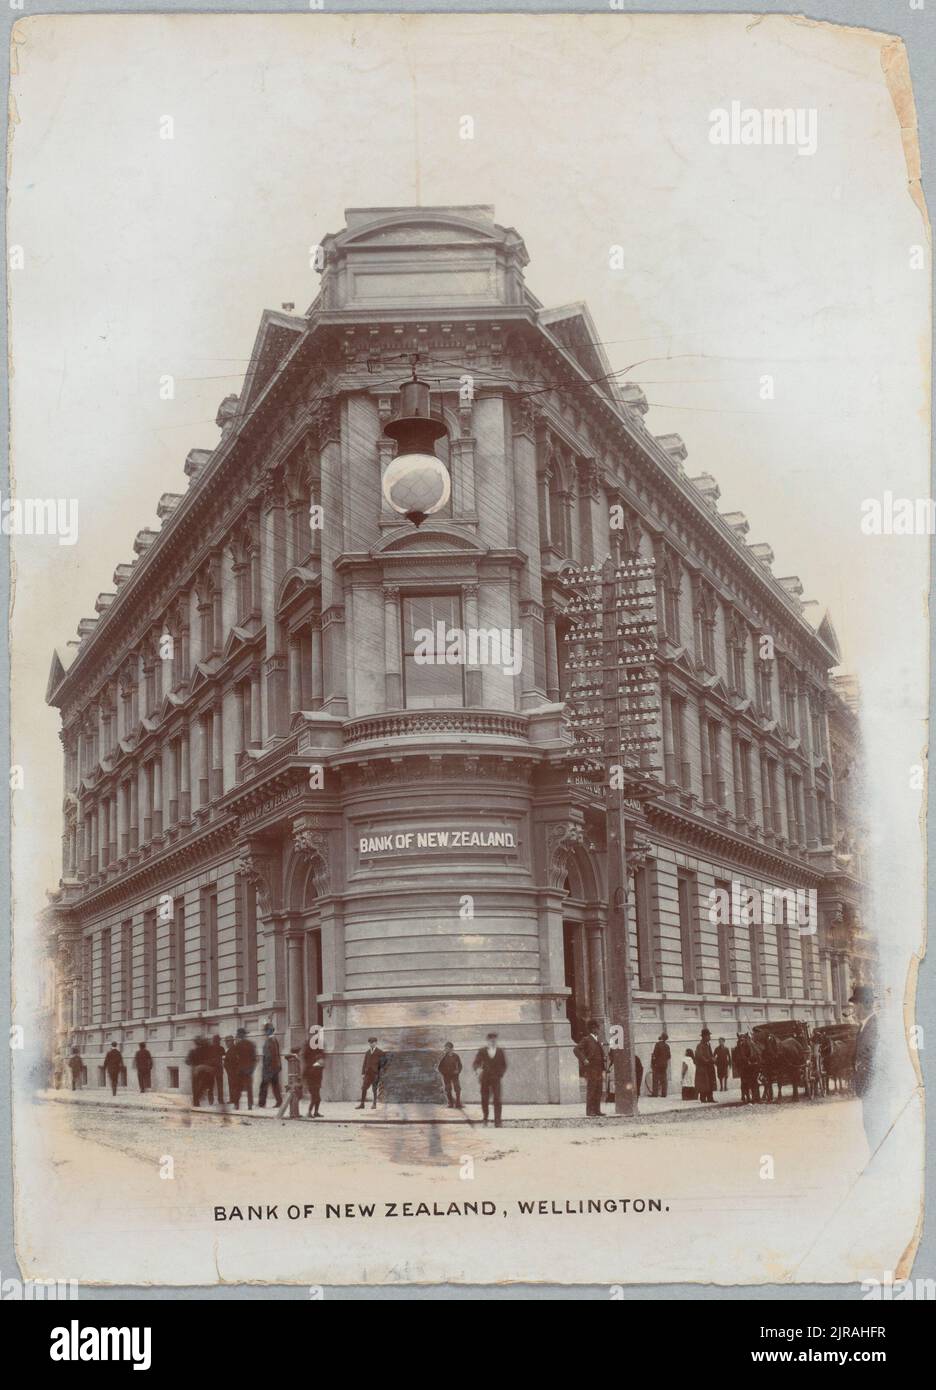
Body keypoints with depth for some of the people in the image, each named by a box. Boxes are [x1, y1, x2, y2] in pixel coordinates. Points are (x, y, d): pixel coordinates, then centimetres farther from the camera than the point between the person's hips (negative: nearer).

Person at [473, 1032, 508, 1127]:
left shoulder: (501, 1052, 7)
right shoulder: (481, 1051, 4)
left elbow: (504, 1065, 12)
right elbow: (475, 1063, -1)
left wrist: (501, 1075, 0)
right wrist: (477, 1070, -22)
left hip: (496, 1079, 0)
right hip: (485, 1079, 1)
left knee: (497, 1100, -10)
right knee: (484, 1099, 4)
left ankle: (497, 1122, -10)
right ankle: (485, 1116, 28)